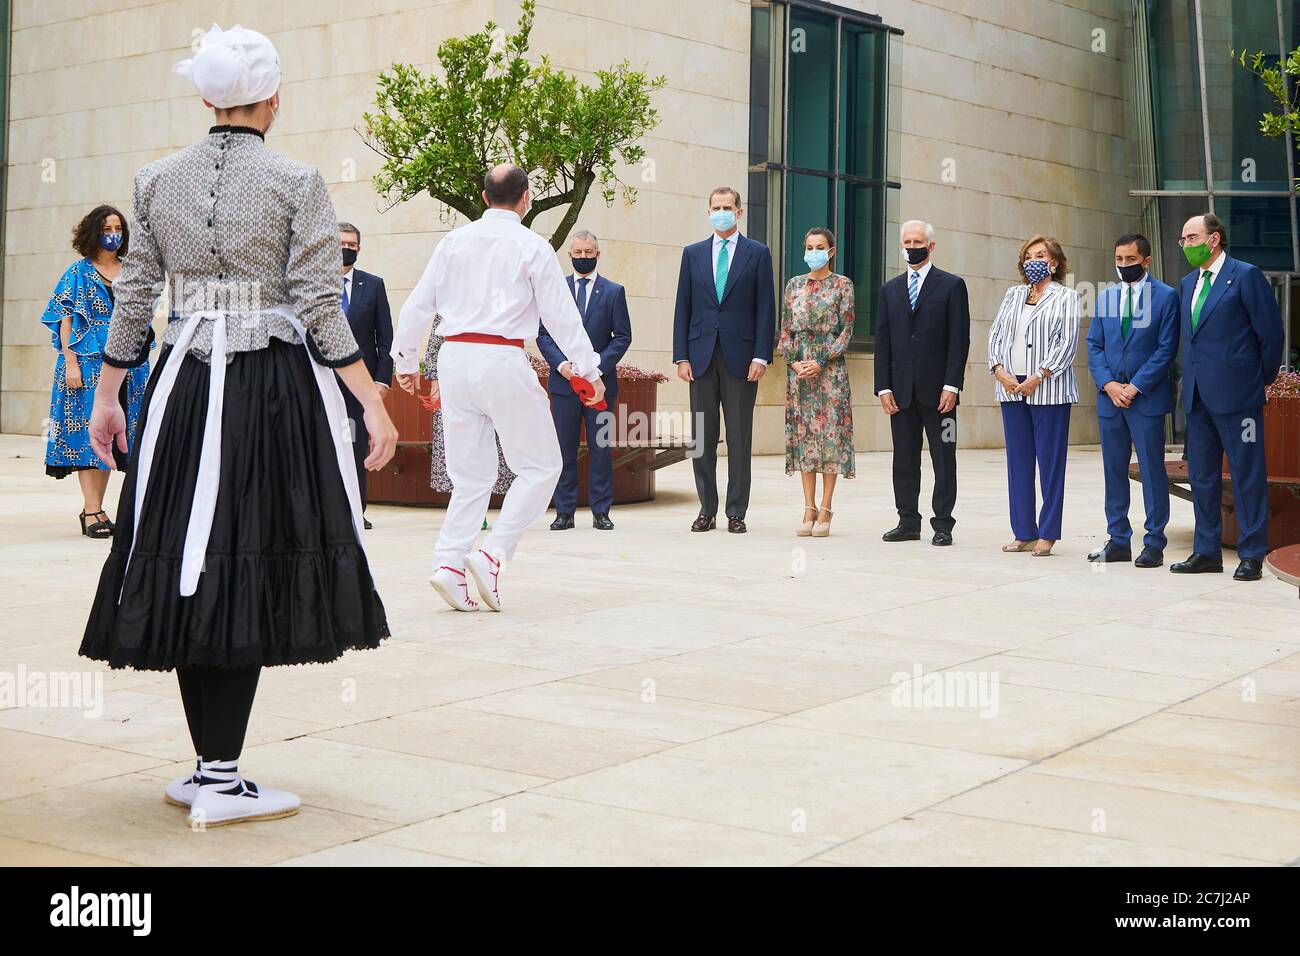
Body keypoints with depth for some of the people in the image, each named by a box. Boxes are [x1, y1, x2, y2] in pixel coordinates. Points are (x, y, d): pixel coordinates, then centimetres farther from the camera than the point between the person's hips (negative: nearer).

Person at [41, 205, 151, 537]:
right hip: (88, 361, -5)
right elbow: (66, 320, -4)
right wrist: (70, 362, -14)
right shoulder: (79, 272, 2)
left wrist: (140, 363, 10)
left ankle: (94, 507, 10)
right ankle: (91, 510, -11)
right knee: (90, 431, -8)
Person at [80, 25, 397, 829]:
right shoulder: (298, 183, -4)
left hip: (187, 384, 4)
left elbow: (134, 297, 10)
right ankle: (222, 782, -1)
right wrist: (374, 403, -7)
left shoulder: (159, 181, 8)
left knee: (191, 567, 9)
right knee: (251, 567, -2)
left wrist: (106, 395, 17)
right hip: (278, 384, -4)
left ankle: (210, 768, 16)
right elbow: (320, 308, -9)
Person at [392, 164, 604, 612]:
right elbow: (561, 314, -2)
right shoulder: (531, 247, -2)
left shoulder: (454, 241, 9)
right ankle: (492, 554, -7)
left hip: (454, 358, 5)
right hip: (503, 360, -5)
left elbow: (417, 305, 11)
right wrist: (590, 371, 6)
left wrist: (405, 361, 24)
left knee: (471, 473, 13)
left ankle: (450, 563, 1)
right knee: (539, 466, 6)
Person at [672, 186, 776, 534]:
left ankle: (736, 513, 6)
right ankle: (707, 511, 10)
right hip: (702, 357, 2)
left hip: (740, 357, -2)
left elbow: (766, 308, 2)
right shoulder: (693, 253, 12)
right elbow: (683, 308, 9)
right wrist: (681, 357, 1)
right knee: (702, 438, 3)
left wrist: (761, 356, -7)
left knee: (739, 439, 0)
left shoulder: (758, 253, 6)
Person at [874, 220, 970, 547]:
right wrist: (883, 387, 0)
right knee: (904, 460, 7)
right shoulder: (890, 289, 13)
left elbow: (960, 339, -4)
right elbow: (882, 342, 10)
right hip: (901, 391, 4)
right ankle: (908, 522, 14)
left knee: (944, 459, 1)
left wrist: (951, 385, -12)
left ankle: (942, 525, 6)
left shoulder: (952, 285, 1)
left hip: (938, 389, -4)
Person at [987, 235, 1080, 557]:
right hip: (1011, 387, 5)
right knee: (1018, 460, 6)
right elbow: (995, 335, 12)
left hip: (1049, 389, -5)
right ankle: (1023, 532, 11)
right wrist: (1000, 370, -5)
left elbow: (1067, 343, -6)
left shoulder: (1066, 297, 3)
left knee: (1050, 460, -3)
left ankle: (1047, 534, 2)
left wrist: (1038, 377, -14)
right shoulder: (1013, 295, 18)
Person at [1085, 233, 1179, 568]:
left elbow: (1166, 348, -7)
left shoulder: (1165, 296, -2)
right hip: (1110, 395, 5)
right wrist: (1108, 383, -5)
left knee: (1152, 471, -2)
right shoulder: (1105, 297, 13)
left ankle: (1154, 543, 4)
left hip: (1146, 398, -5)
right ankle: (1118, 540, 16)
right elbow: (1094, 345, 11)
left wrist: (1135, 387, -12)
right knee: (1114, 471, 8)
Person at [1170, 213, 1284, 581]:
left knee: (1247, 475, -1)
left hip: (1236, 394, -7)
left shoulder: (1246, 275, -6)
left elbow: (1270, 331, -5)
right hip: (1198, 395, 7)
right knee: (1201, 475, 11)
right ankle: (1207, 552, 19)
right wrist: (1192, 380, 14)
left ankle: (1252, 555, 4)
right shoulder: (1187, 283, 15)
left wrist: (1263, 378, 2)